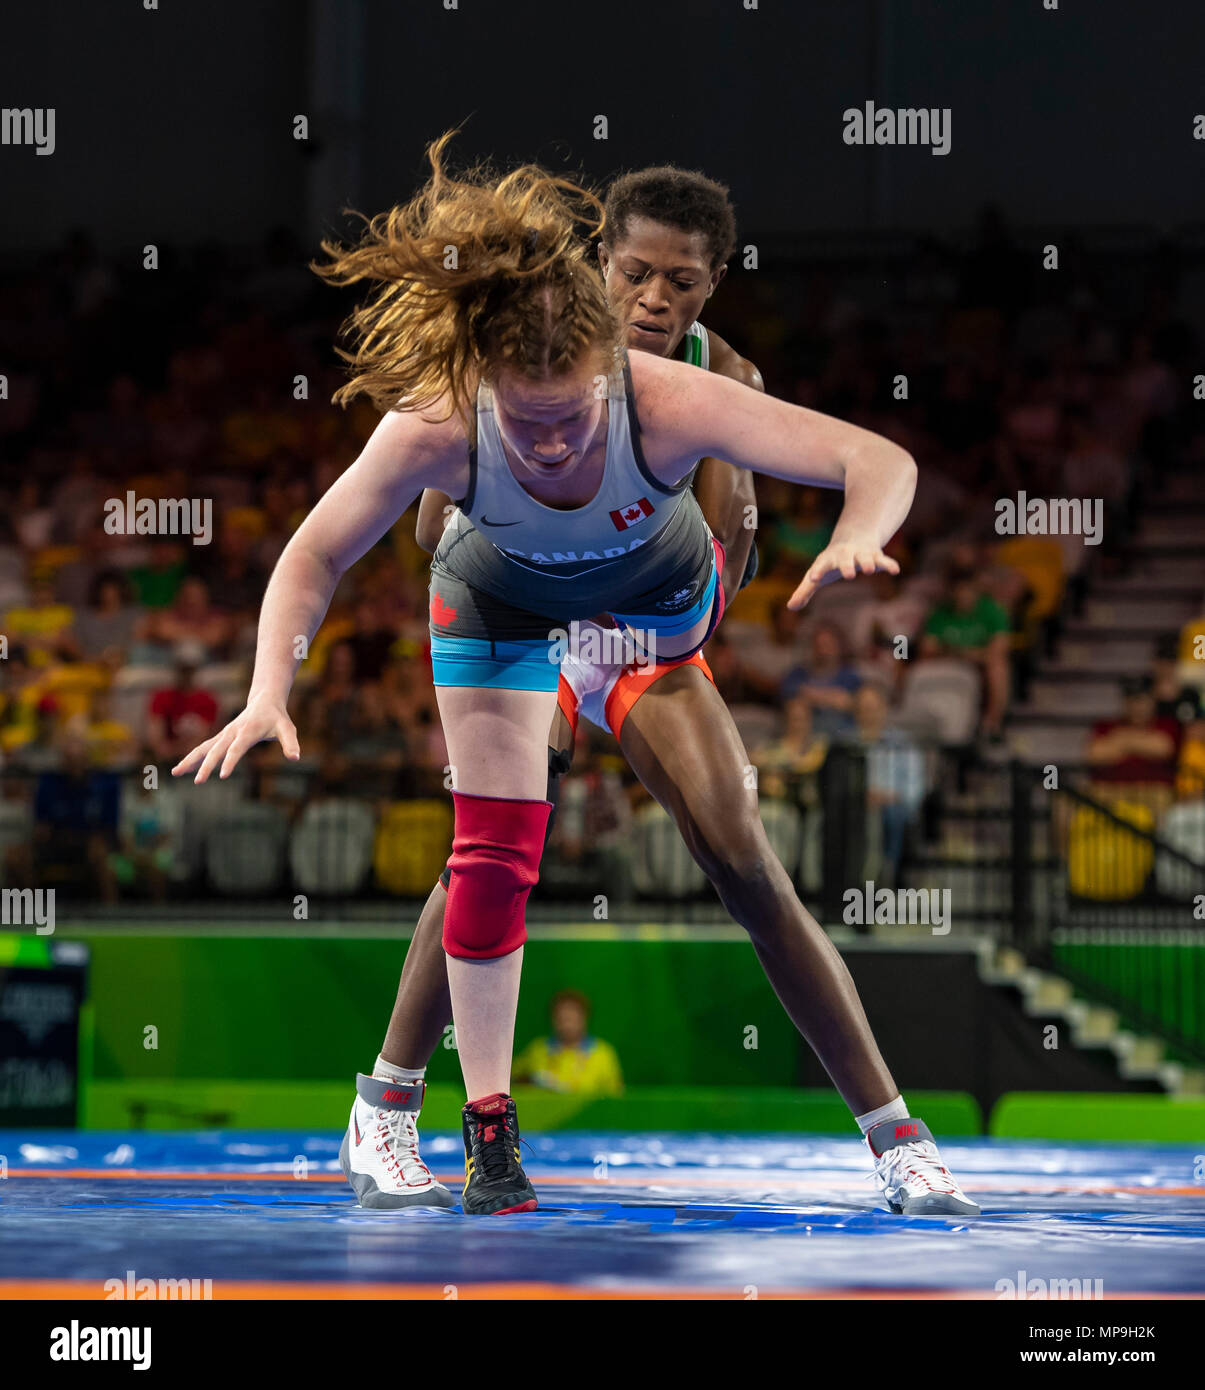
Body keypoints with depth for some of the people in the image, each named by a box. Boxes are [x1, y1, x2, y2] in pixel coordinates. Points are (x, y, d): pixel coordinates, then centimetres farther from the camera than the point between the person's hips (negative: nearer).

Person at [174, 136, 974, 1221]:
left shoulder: (671, 405, -45)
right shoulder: (435, 434, -41)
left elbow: (882, 461, -44)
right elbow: (314, 558, -25)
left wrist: (857, 541, -66)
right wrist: (270, 693, -40)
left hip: (657, 584, 0)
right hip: (500, 603, 0)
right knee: (493, 856, -6)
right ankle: (488, 1127, 7)